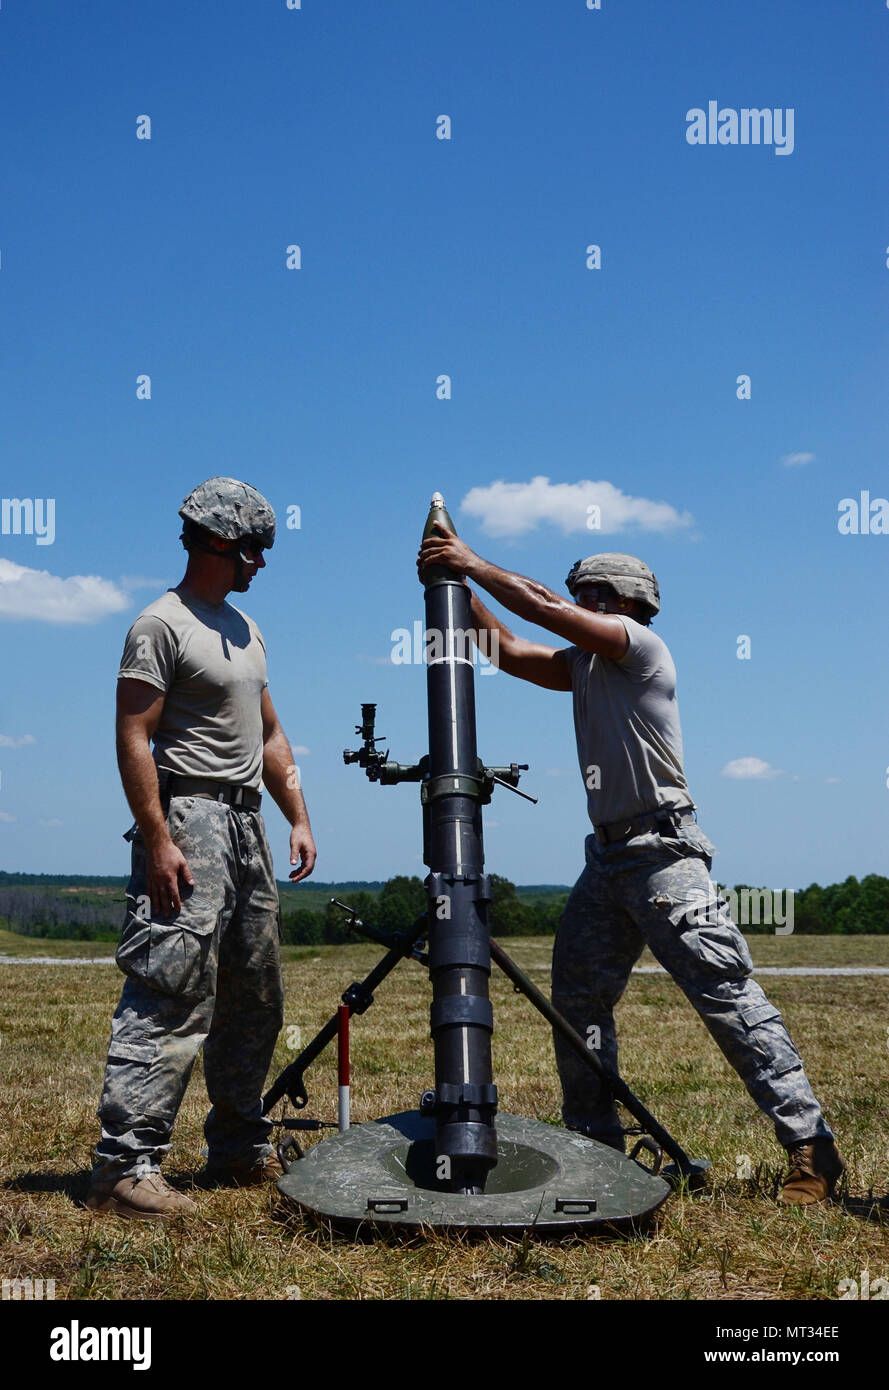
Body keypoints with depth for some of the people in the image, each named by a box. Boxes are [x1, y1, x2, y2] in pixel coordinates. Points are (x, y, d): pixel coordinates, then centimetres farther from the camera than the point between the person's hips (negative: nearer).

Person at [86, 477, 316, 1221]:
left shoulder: (245, 628, 19)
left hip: (247, 824, 9)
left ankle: (242, 1147, 25)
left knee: (255, 1000, 13)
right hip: (191, 818, -9)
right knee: (173, 997, -12)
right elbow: (133, 738, -15)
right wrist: (157, 839, -22)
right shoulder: (162, 624, -8)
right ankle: (125, 1166, -6)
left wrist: (298, 816, 15)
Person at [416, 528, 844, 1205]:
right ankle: (596, 1142, 19)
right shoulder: (585, 664, 19)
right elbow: (511, 650, 19)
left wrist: (473, 562, -1)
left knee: (727, 992, -11)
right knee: (577, 997, 8)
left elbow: (544, 606, -11)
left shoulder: (638, 643, -5)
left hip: (663, 850, -9)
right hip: (609, 855, 9)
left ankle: (810, 1144, -5)